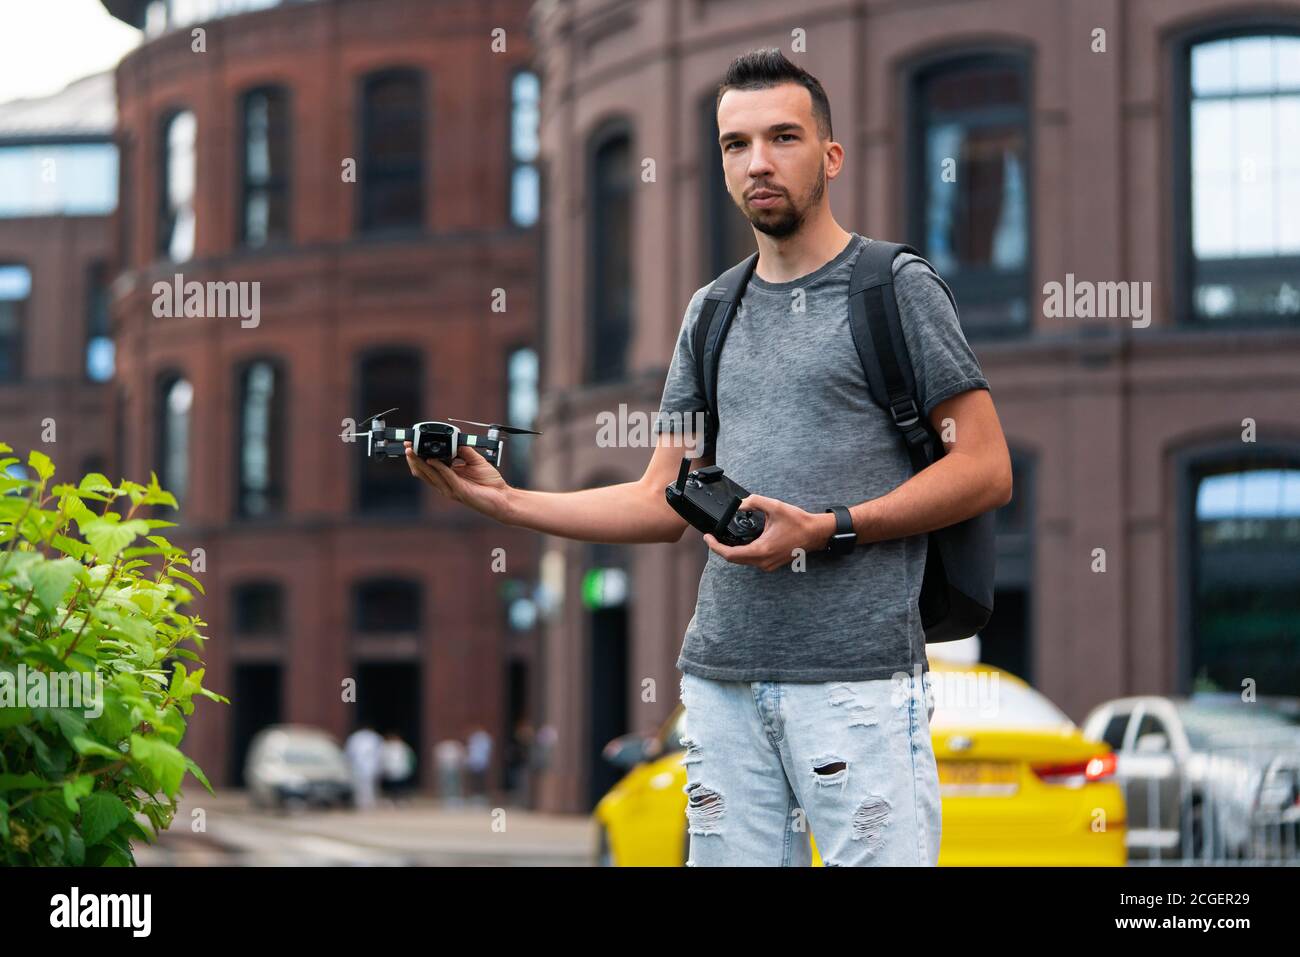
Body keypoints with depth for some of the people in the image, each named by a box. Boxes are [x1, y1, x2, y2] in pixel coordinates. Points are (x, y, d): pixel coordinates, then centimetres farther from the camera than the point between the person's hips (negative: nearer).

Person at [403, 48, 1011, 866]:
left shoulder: (896, 287, 2)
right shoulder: (712, 313, 19)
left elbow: (986, 470, -5)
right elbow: (663, 504, 17)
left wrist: (825, 529, -13)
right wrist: (505, 501, 4)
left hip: (856, 677, -5)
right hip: (724, 677, 5)